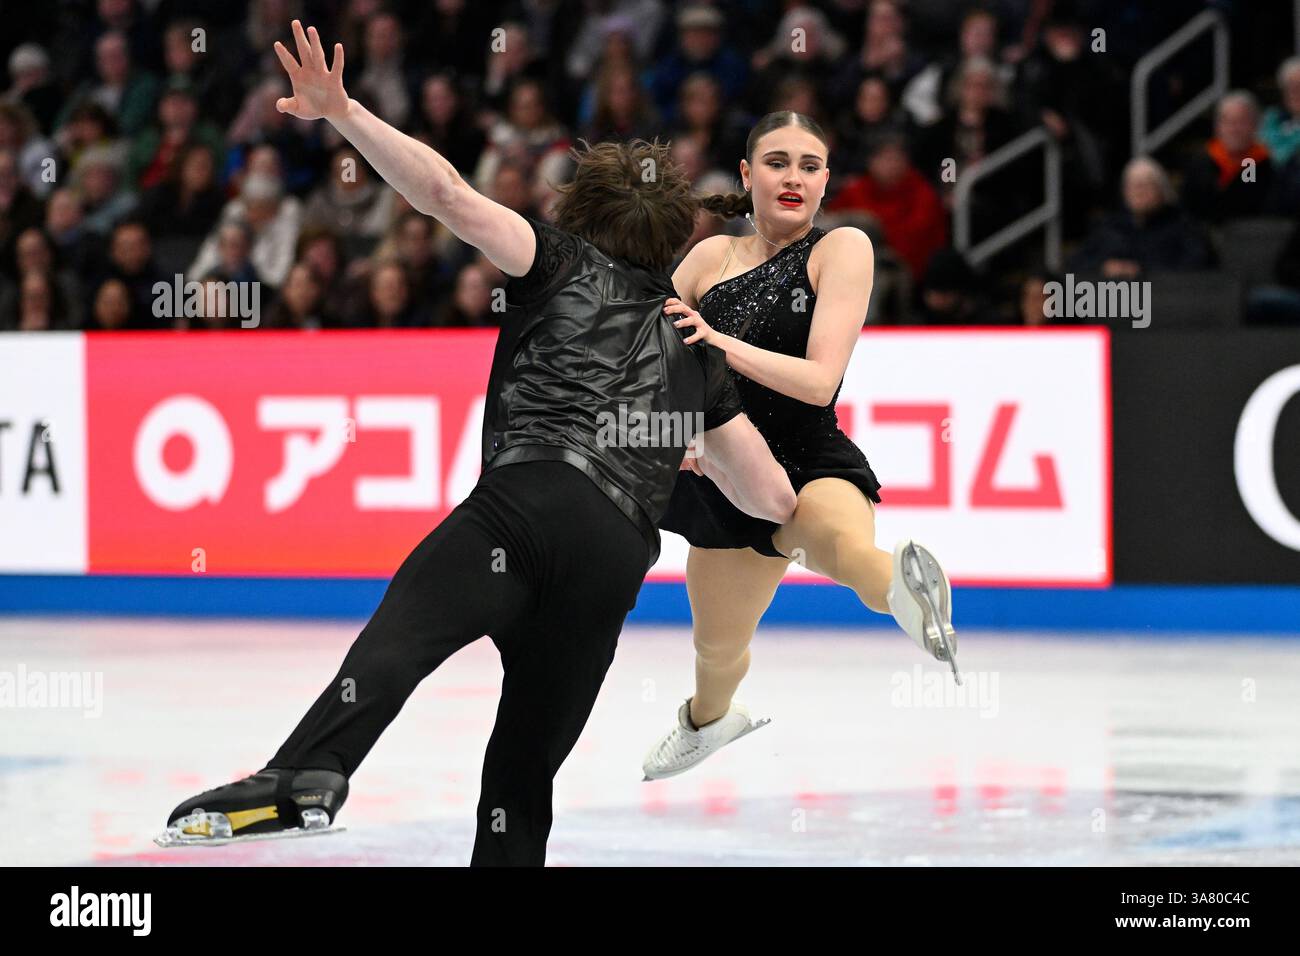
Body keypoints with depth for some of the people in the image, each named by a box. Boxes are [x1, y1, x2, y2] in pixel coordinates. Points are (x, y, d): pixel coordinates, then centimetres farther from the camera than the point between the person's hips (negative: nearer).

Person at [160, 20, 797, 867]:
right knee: (523, 775, 11)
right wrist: (707, 457, 55)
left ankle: (306, 776, -54)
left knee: (397, 639, -27)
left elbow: (447, 193, 5)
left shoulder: (568, 265, 22)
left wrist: (343, 112, 4)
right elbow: (775, 500, 33)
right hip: (619, 551, 4)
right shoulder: (693, 343, 33)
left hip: (530, 500, -4)